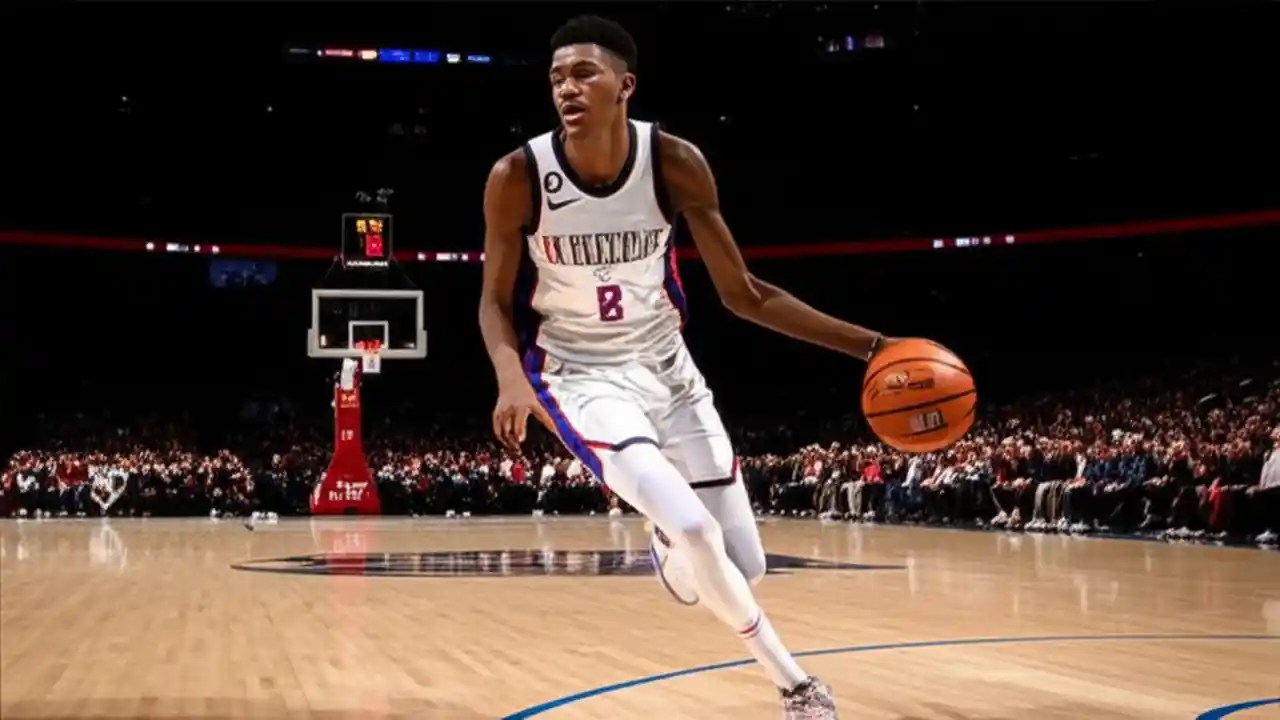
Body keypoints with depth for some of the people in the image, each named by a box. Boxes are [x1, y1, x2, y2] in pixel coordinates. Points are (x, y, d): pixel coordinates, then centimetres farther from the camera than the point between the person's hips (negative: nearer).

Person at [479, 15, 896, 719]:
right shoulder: (517, 177, -19)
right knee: (694, 530, -25)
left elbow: (742, 293, -8)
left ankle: (668, 544, 42)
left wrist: (868, 345, -16)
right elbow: (496, 300, -6)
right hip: (581, 374, -3)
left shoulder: (675, 163, -15)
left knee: (744, 566, 3)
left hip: (664, 365, 3)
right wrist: (511, 377, -28)